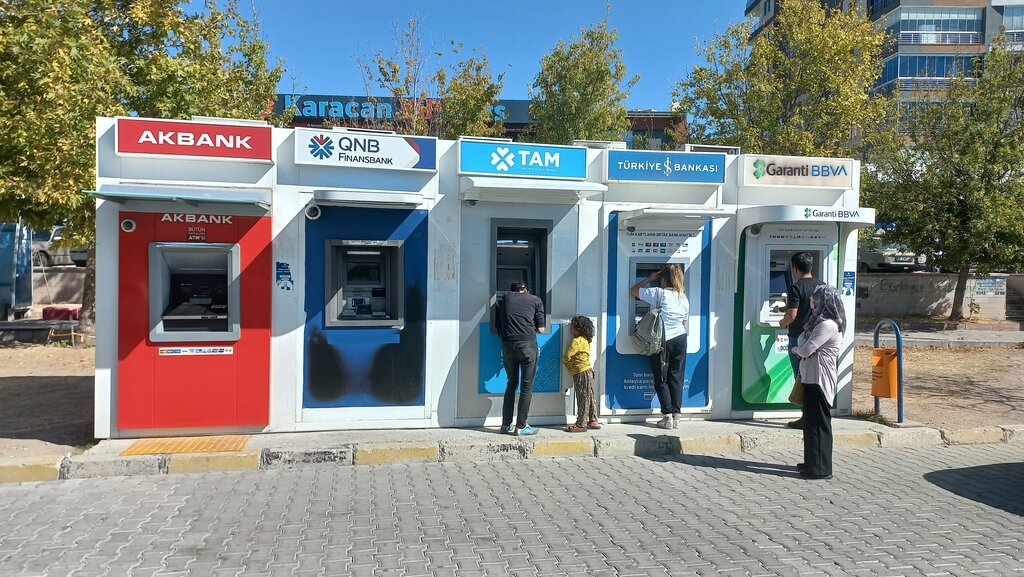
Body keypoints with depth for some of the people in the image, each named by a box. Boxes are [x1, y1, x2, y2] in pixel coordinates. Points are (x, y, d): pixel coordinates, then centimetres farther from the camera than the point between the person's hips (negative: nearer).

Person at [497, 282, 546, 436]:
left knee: (512, 383, 17)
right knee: (526, 386, 5)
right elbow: (540, 329, 9)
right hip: (528, 344, -3)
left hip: (507, 344, 3)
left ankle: (506, 424, 18)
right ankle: (521, 426, 5)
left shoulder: (506, 297, 17)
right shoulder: (536, 300, 11)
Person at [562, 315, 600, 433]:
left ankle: (581, 424, -1)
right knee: (589, 397, 14)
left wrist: (565, 362, 2)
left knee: (582, 399, -6)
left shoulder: (576, 341, -17)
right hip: (588, 370, 9)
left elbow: (567, 356, -18)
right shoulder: (586, 340, 11)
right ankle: (593, 421, 21)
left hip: (581, 373, -9)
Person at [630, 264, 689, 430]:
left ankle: (668, 416, 2)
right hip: (680, 339, 4)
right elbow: (684, 322, 13)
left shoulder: (658, 293, -11)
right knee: (676, 378, 8)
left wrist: (649, 279, 11)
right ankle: (676, 417, 9)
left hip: (662, 341, -4)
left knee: (661, 380, 5)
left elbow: (633, 291, 1)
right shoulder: (684, 298, 5)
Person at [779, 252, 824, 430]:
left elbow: (791, 315, -18)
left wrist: (782, 322, 1)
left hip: (799, 338, -6)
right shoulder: (821, 286, 7)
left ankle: (806, 417, 2)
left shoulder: (796, 287, -14)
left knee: (801, 377, 0)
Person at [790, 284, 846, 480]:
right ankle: (812, 462, 26)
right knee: (811, 421, 16)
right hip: (812, 377, 10)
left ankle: (821, 468, 4)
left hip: (819, 380, -10)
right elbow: (803, 338, 15)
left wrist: (796, 349, 0)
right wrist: (802, 348, -4)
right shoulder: (819, 321, 15)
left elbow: (806, 349, -19)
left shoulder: (828, 325, -18)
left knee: (818, 422, -4)